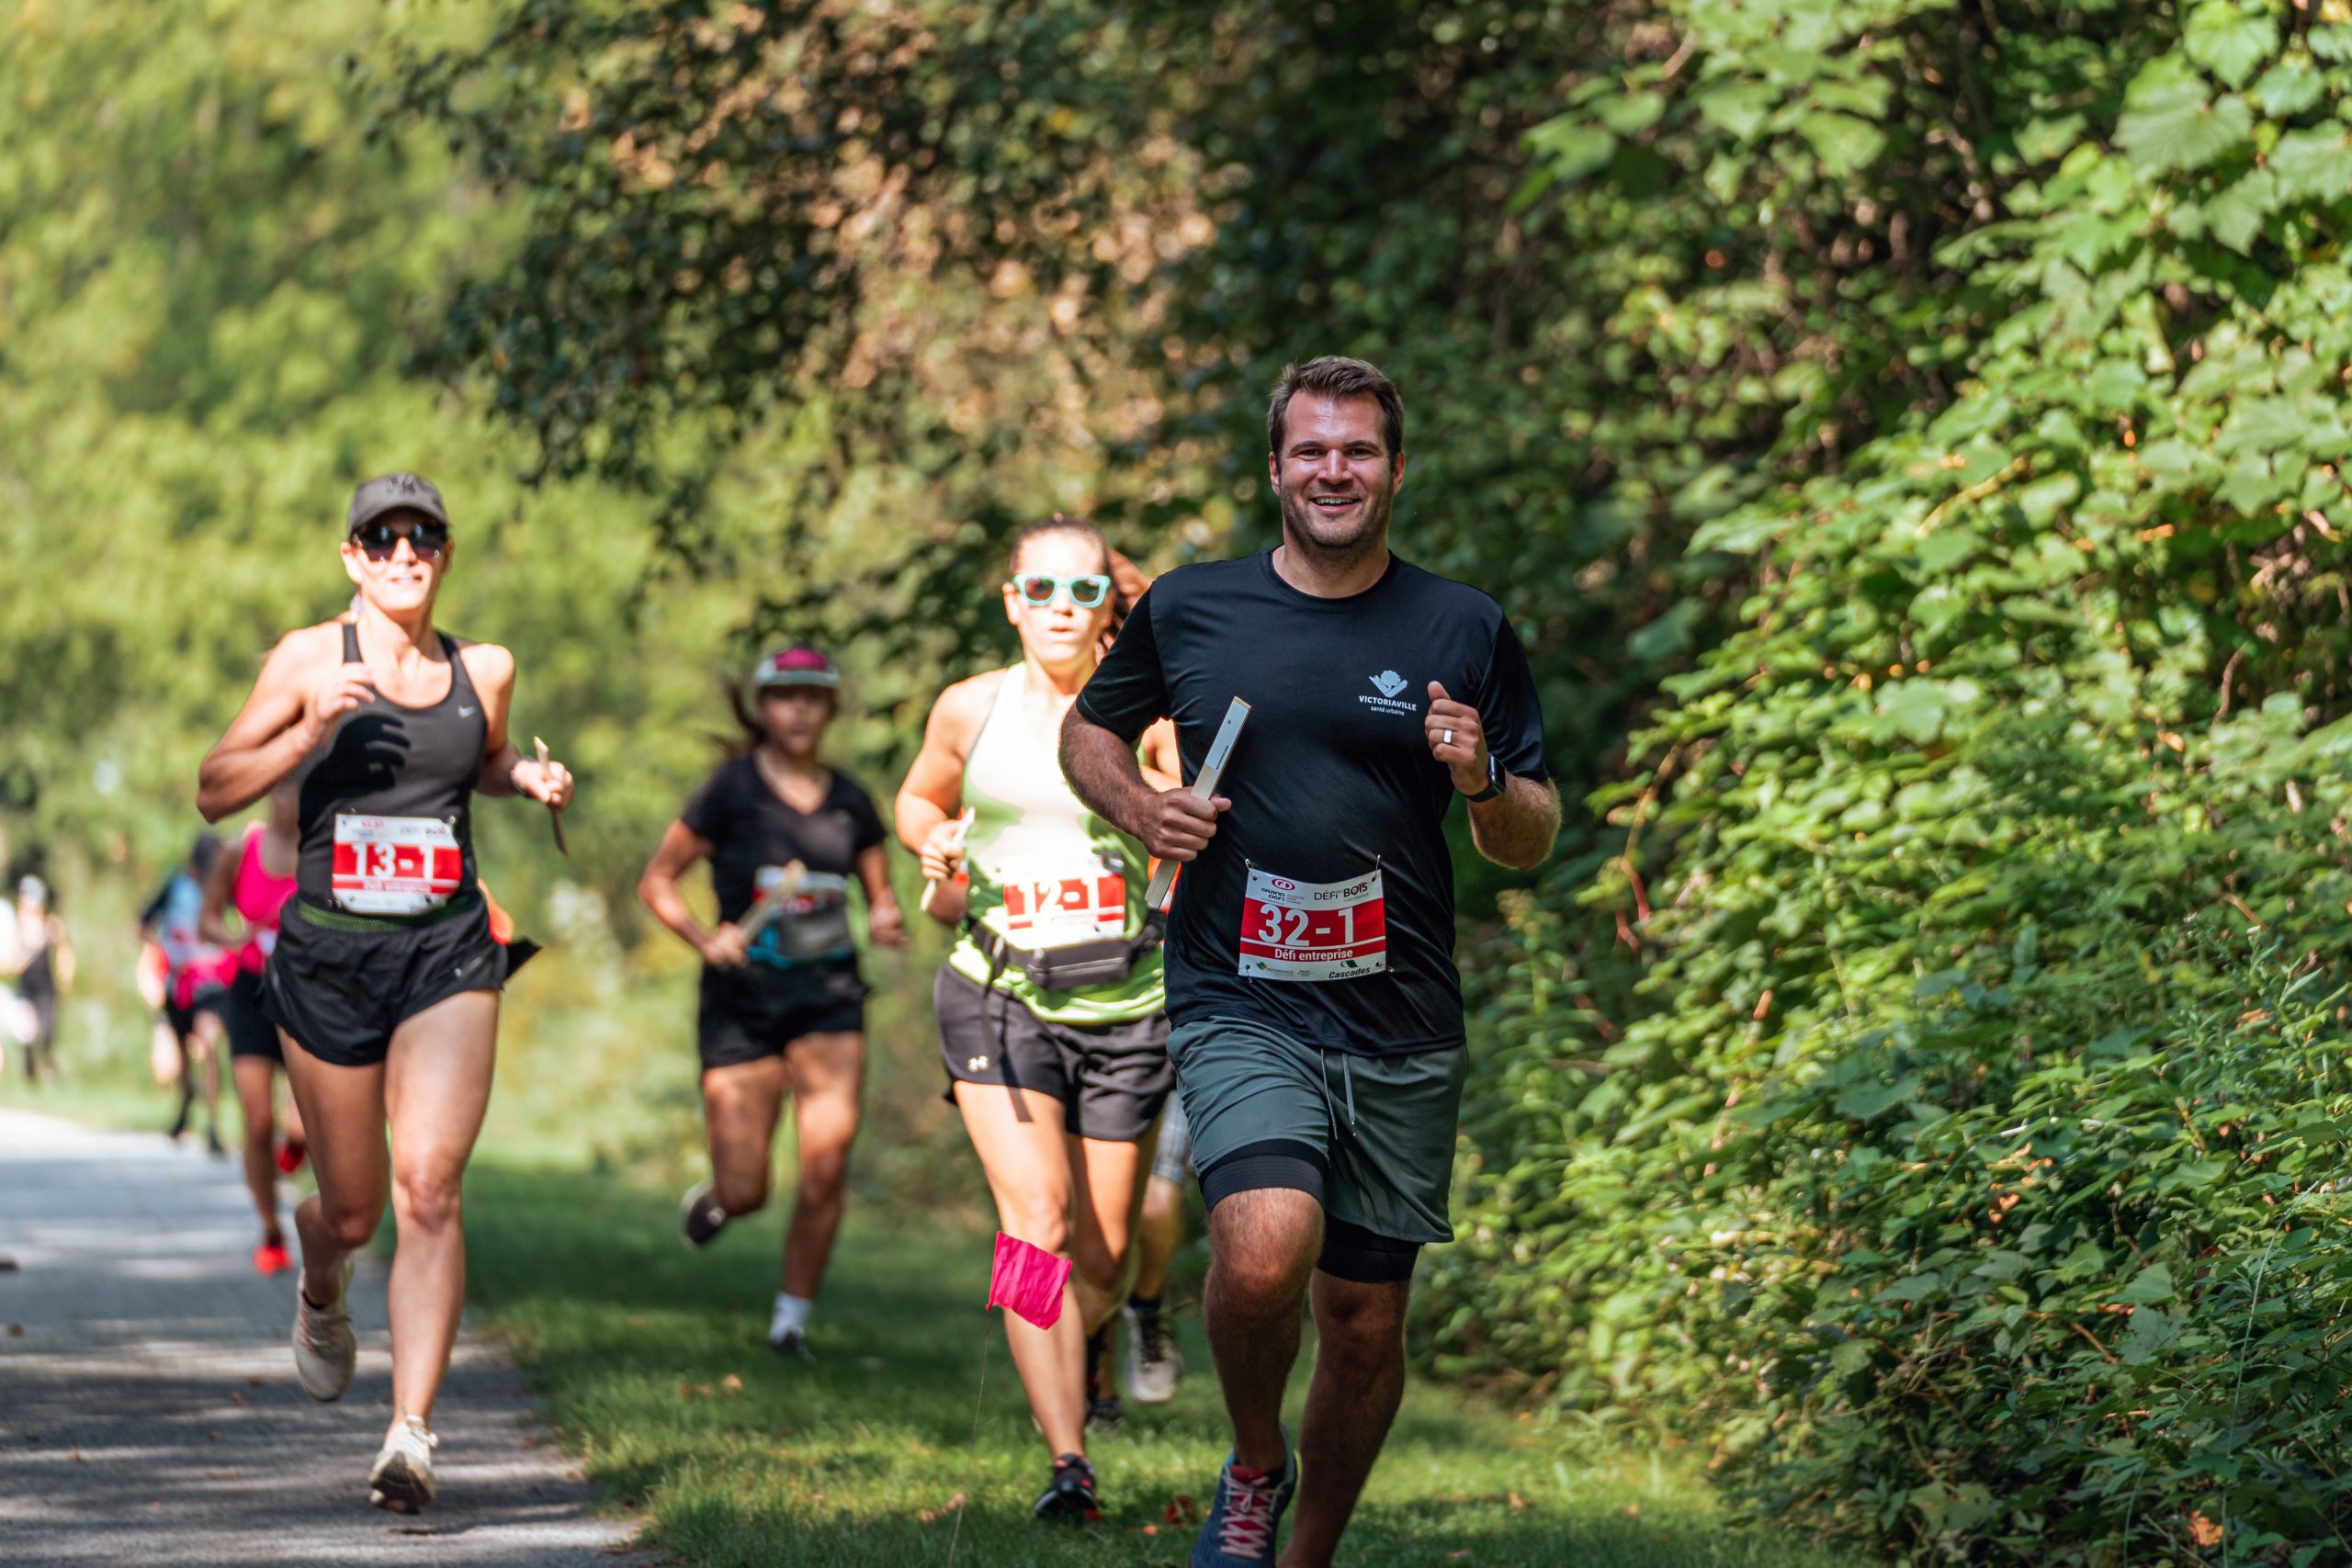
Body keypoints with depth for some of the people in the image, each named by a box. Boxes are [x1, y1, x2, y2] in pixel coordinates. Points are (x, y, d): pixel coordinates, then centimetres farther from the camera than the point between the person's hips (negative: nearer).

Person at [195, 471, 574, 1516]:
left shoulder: (484, 671, 7)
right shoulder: (311, 659, -2)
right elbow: (215, 791, -3)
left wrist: (530, 779, 6)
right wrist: (311, 730, -18)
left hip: (446, 955, 1)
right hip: (327, 952, -1)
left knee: (428, 1188, -17)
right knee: (352, 1211, 10)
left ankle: (411, 1434, -19)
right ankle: (321, 1287, 48)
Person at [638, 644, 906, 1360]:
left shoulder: (850, 802, 8)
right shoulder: (731, 790, -3)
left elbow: (881, 894, 17)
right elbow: (657, 880, 0)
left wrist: (886, 921, -6)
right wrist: (705, 939, -17)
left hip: (829, 998, 2)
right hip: (743, 1000, -2)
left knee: (827, 1167, -12)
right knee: (744, 1193, -3)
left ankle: (791, 1319, 6)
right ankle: (712, 1197, 36)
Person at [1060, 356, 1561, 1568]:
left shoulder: (1466, 632, 5)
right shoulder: (1188, 609, 4)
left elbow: (1532, 844, 10)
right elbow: (1089, 730, 21)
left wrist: (1484, 784, -12)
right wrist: (1138, 807, -1)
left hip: (1402, 1030, 2)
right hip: (1239, 1010, -2)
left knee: (1365, 1319, 7)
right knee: (1264, 1253, -26)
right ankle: (1255, 1466, 3)